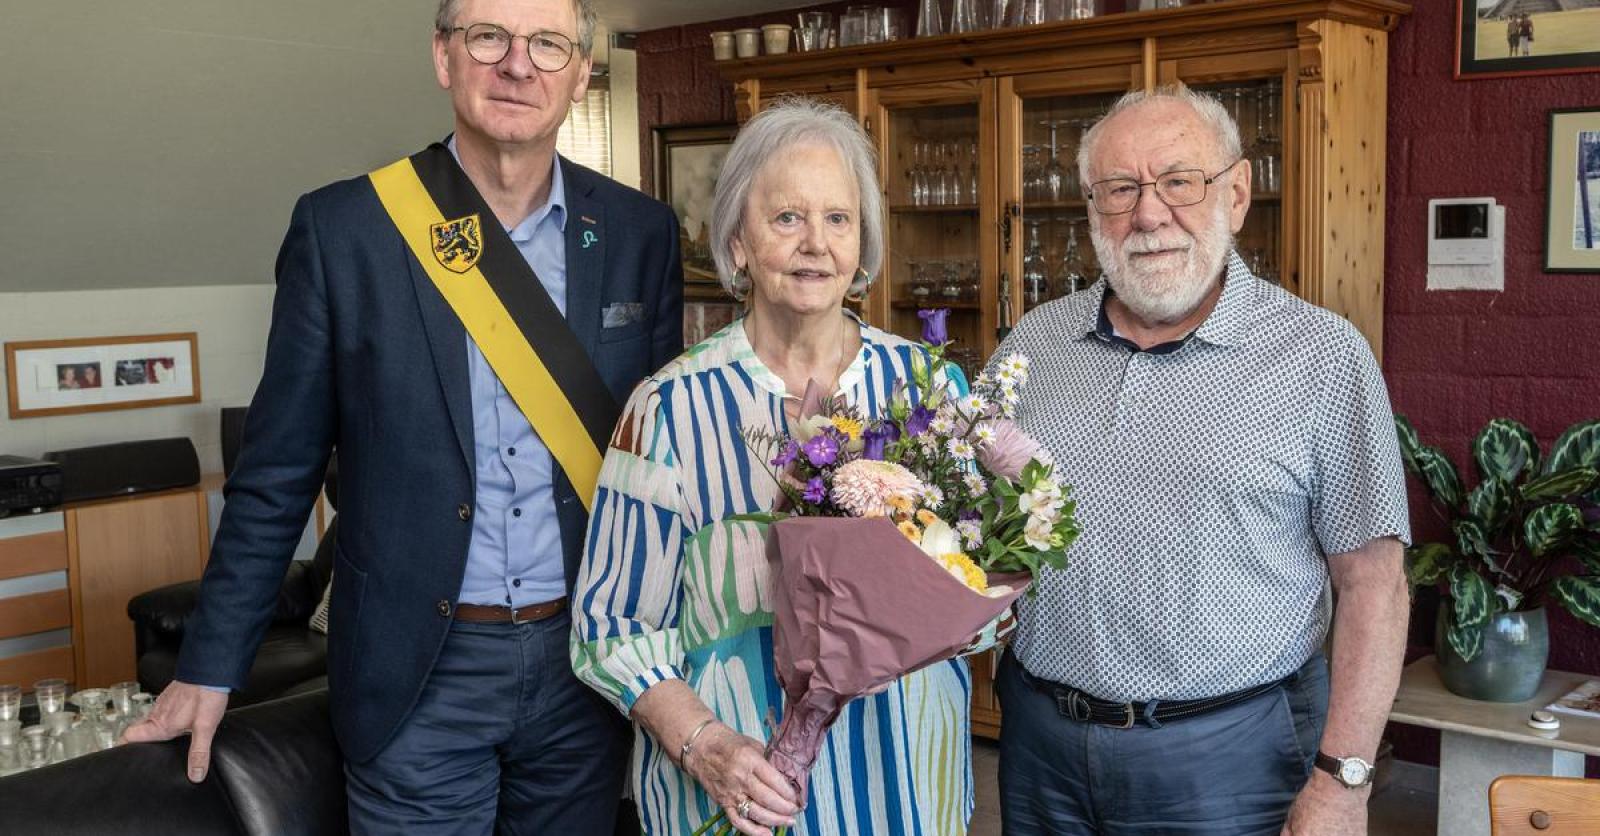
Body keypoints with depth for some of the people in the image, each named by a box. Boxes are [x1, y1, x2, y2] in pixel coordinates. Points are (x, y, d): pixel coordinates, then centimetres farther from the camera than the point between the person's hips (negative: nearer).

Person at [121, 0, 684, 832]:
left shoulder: (640, 232, -1)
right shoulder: (340, 228, -6)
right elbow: (277, 473, -1)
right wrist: (210, 667, 2)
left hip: (588, 661, 2)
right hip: (417, 675, -2)